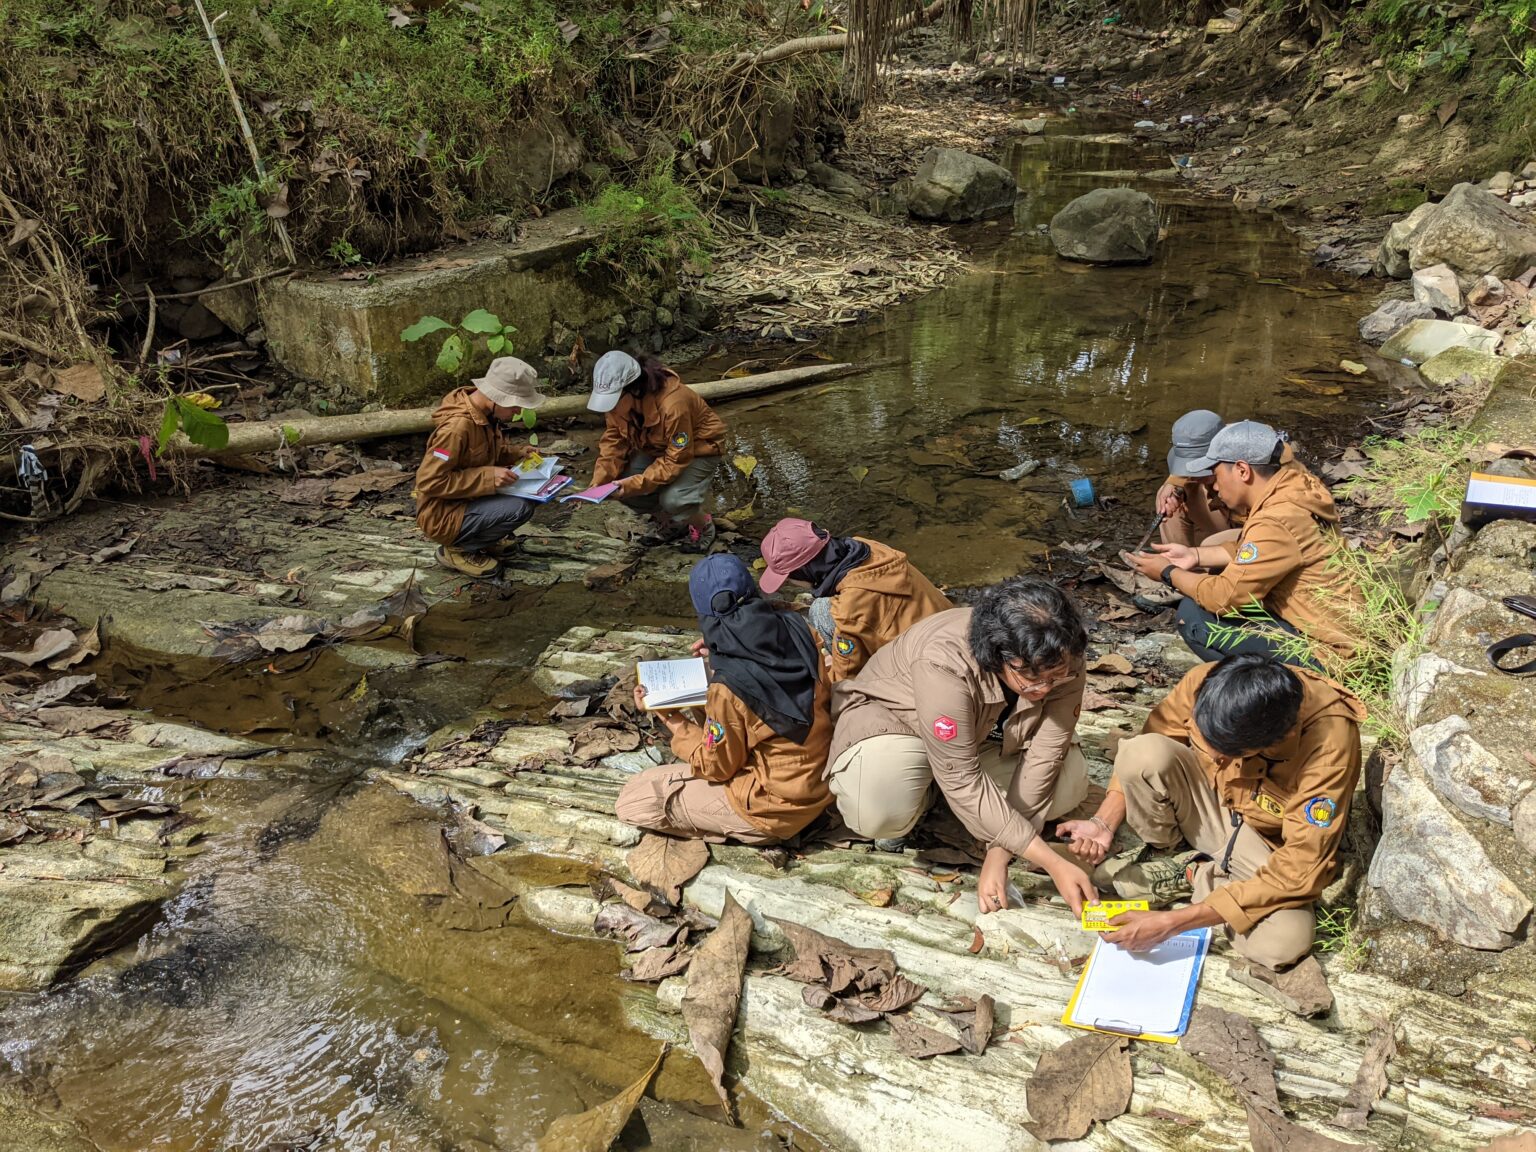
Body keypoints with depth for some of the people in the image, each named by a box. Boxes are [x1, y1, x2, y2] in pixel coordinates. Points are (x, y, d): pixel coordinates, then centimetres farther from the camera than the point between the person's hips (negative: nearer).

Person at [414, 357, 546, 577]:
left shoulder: (485, 414, -1)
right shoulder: (458, 426, -28)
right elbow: (430, 481, -28)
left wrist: (521, 453, -2)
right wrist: (488, 476, -29)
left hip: (467, 501, 9)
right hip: (443, 515, -9)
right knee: (521, 507, -25)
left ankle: (479, 538, 9)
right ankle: (456, 549, -5)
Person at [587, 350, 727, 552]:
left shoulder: (673, 404, -39)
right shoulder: (620, 398, -18)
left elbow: (677, 459, -32)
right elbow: (614, 440, -8)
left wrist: (636, 483, -35)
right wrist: (599, 482, -21)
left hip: (698, 448, -7)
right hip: (656, 448, 7)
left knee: (673, 500, -29)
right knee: (621, 486, -14)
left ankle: (703, 525, 6)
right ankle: (669, 521, 13)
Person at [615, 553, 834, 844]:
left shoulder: (729, 686, -28)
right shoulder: (797, 630, -11)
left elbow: (717, 766, -12)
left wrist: (672, 722, -1)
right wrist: (726, 652, 11)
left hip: (775, 808, -7)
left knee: (632, 801, -3)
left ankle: (747, 829, 1)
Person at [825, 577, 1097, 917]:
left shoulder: (1063, 665, -25)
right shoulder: (943, 663, -40)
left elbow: (1042, 761, -21)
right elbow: (964, 783, -37)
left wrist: (998, 855, -25)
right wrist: (1053, 863, -36)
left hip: (981, 732, 5)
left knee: (1070, 782, -18)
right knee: (878, 811, -35)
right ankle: (922, 794, 1)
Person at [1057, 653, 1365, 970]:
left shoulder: (1329, 744, -34)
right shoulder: (1204, 683, -26)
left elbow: (1298, 872, -31)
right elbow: (1142, 758, -7)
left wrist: (1171, 923, -33)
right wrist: (1104, 823, -23)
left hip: (1266, 844, -2)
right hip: (1208, 800, 2)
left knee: (1286, 941, -32)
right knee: (1143, 753, -29)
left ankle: (1194, 876, -3)